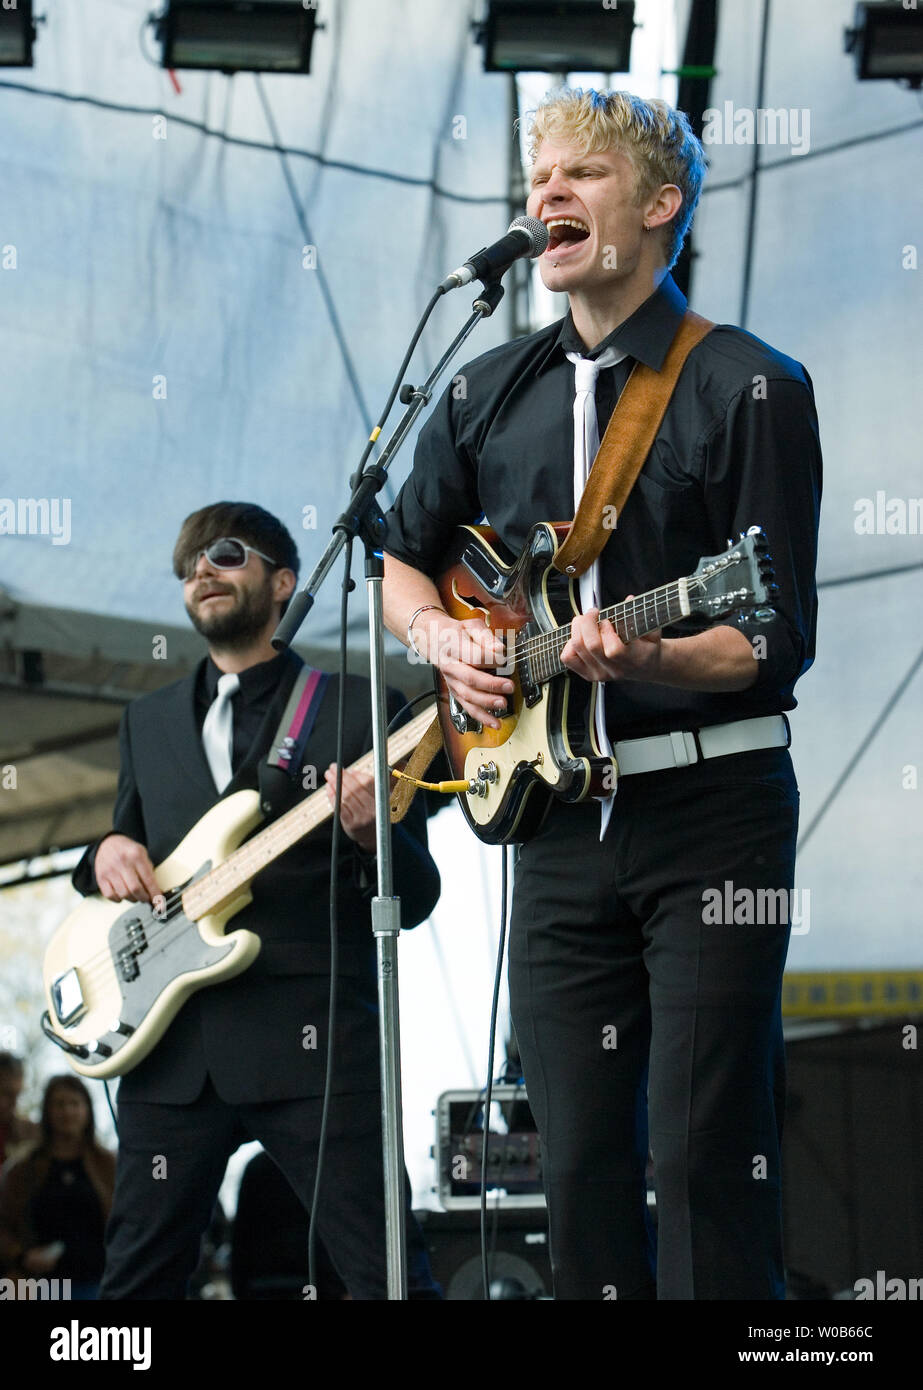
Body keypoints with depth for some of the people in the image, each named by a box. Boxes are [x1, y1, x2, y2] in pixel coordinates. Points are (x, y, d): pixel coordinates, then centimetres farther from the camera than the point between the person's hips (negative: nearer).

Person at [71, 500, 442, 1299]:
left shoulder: (358, 710, 7)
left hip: (313, 1040, -4)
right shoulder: (149, 722, 21)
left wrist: (373, 835, -17)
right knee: (139, 1277, 5)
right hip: (172, 1042, 4)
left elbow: (417, 897, 5)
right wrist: (108, 853, 3)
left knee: (386, 1272, -10)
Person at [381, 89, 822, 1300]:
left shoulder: (750, 390, -5)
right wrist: (438, 633, 1)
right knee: (580, 1159, 6)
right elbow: (399, 556, 23)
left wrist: (643, 661, -28)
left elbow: (777, 640, -10)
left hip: (711, 804, -5)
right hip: (558, 819, 5)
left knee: (705, 1154, -8)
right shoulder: (489, 395, 12)